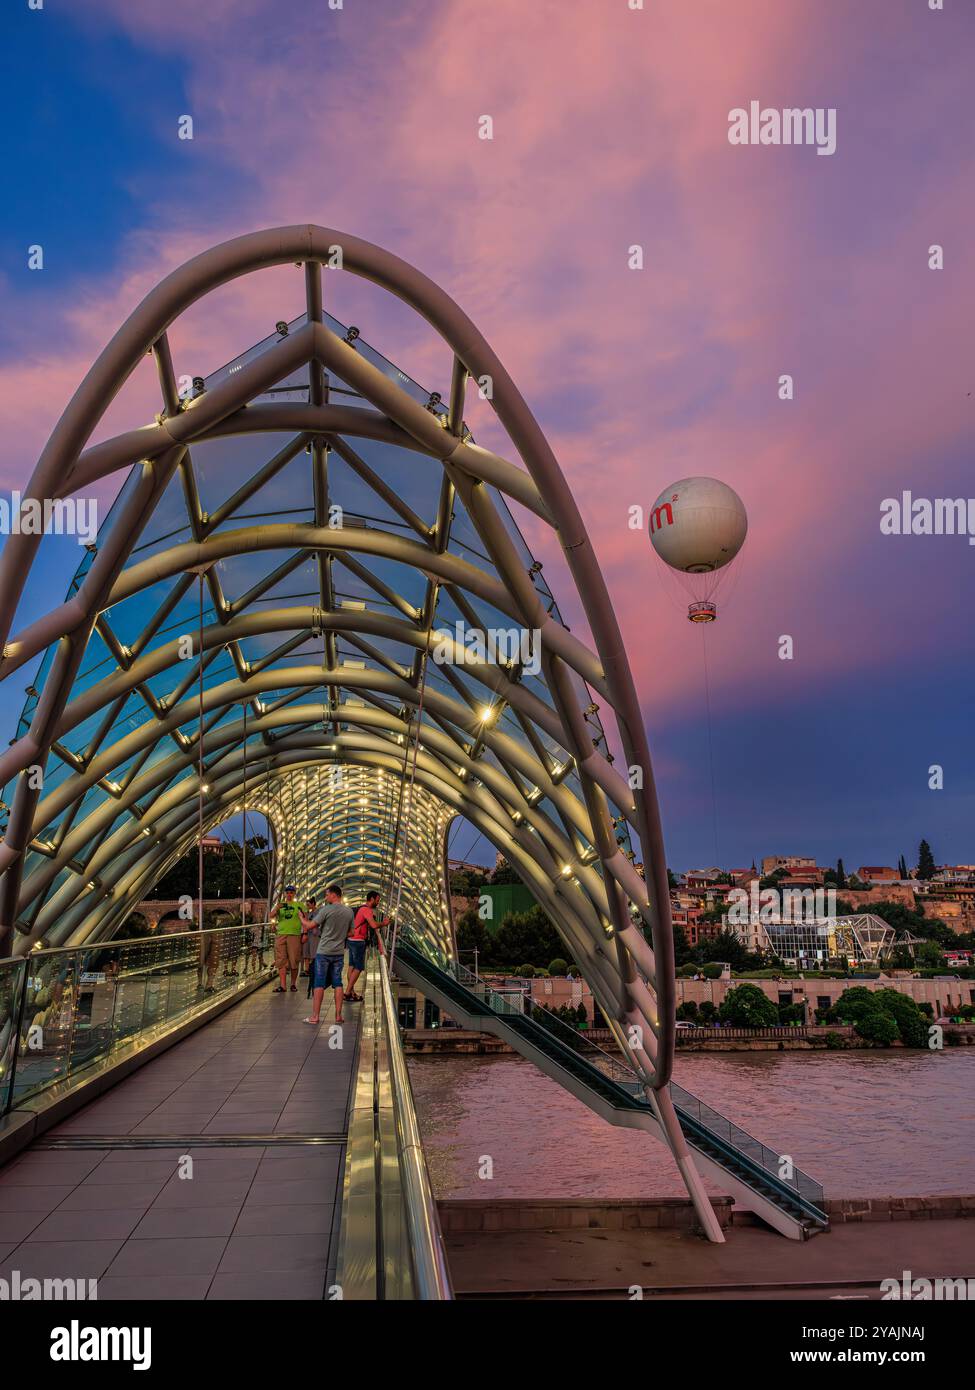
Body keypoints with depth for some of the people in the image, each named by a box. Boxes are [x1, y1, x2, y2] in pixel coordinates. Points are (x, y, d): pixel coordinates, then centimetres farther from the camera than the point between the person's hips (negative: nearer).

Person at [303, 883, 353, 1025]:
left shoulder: (326, 910, -13)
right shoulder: (349, 912, 4)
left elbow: (310, 926, -9)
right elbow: (350, 932, 11)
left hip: (324, 951, -5)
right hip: (339, 952, 5)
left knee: (319, 983, 1)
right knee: (337, 983, 10)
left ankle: (315, 1016, 3)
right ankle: (338, 1015, 10)